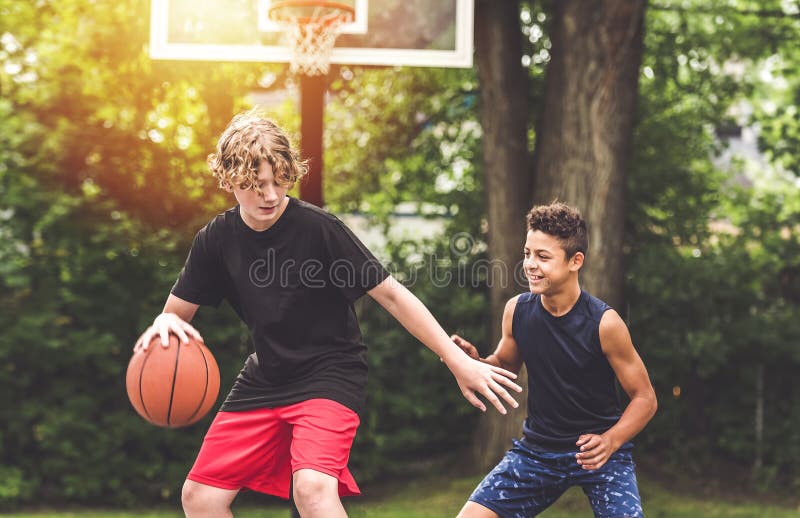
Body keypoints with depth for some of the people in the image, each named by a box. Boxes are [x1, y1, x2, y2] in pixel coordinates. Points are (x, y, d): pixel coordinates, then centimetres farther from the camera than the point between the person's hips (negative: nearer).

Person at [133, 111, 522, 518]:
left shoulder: (318, 228, -18)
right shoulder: (216, 240, -5)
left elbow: (391, 295, -15)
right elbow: (177, 312, 3)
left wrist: (458, 361, -17)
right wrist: (165, 324, -24)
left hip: (329, 376, -5)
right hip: (264, 378, 6)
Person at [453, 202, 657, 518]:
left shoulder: (604, 323, -18)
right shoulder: (517, 310, -7)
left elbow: (644, 398, -10)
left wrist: (610, 441, -26)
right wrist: (474, 361, -9)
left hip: (596, 450, -3)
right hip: (538, 446, 4)